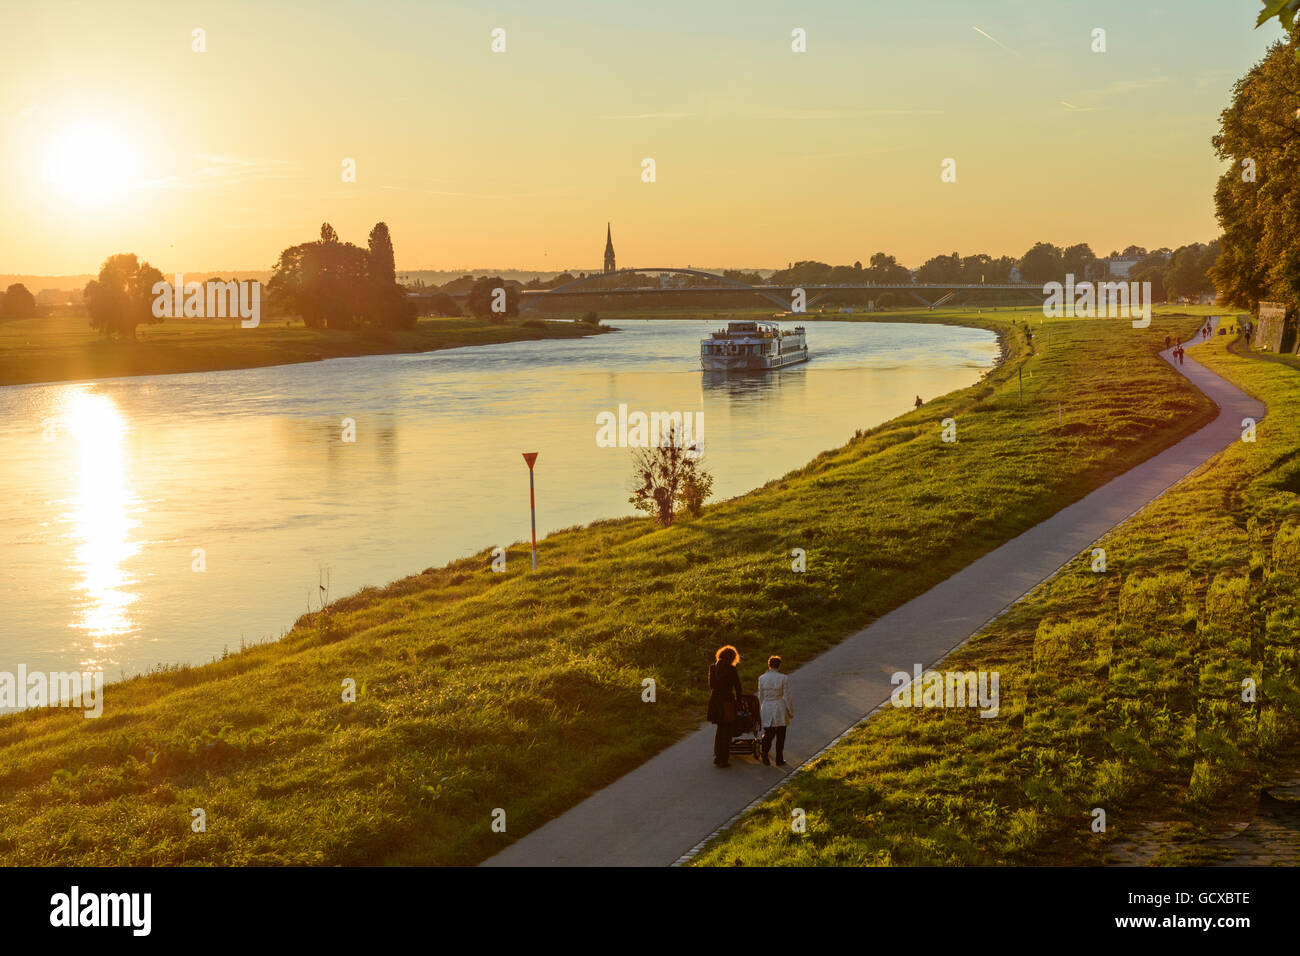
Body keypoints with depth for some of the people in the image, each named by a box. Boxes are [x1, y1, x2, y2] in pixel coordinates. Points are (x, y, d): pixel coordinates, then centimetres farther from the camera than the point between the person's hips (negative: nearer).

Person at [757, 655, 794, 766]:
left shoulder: (762, 678, 0)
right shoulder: (783, 679, -9)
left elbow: (760, 697, 6)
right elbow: (787, 697, -7)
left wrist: (760, 711, 17)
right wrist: (791, 711, 3)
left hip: (766, 708, 3)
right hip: (780, 708, -2)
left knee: (768, 733, 13)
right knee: (780, 735, 9)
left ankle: (765, 750, -14)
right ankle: (779, 760, 12)